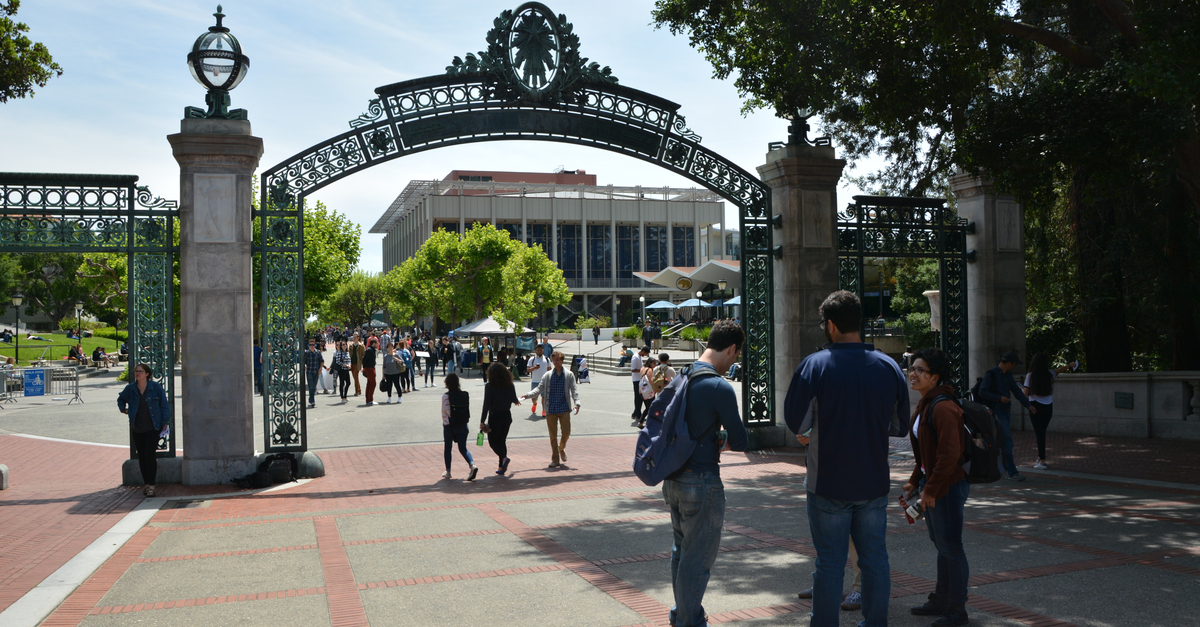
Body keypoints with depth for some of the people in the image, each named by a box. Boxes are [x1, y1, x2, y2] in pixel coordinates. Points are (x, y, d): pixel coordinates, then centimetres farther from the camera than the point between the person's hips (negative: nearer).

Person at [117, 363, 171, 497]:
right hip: (137, 429, 4)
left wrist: (165, 423, -4)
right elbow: (121, 399, 27)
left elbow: (164, 405, 0)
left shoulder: (155, 387, -4)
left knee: (150, 455, -10)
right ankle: (146, 483, 17)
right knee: (141, 456, 8)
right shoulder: (130, 389, 5)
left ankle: (151, 485, -6)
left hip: (152, 428, -4)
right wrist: (123, 409, 11)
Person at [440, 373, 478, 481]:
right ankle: (472, 465, -17)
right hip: (463, 425, 3)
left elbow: (445, 411, -9)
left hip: (450, 426, -3)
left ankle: (448, 471, 22)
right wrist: (465, 421, 13)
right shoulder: (465, 394, 0)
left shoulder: (446, 396, -13)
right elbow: (468, 409, 4)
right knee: (463, 448, 7)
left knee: (448, 448, 14)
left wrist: (445, 422, 6)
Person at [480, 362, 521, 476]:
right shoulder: (510, 385, -1)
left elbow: (486, 405, -14)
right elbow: (514, 400, 13)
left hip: (494, 416, -5)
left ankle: (504, 458, -17)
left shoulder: (489, 386, -13)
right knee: (502, 440, 15)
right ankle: (501, 467, 14)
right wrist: (517, 401, 38)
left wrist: (482, 421, -11)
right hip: (507, 415, 5)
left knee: (493, 441, 8)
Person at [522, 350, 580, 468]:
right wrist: (527, 395, -9)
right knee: (553, 435, 2)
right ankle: (555, 459, 12)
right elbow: (539, 389, 6)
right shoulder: (547, 375, 7)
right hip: (551, 410, 1)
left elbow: (574, 390, 1)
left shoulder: (569, 375, 4)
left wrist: (577, 403, -15)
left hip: (564, 409, -1)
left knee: (566, 433, -2)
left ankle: (561, 448, 31)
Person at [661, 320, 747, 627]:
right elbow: (740, 443, -13)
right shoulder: (720, 387, -18)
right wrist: (727, 437, 7)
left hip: (673, 480, 8)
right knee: (698, 559, 5)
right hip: (702, 481, -8)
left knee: (681, 552, 21)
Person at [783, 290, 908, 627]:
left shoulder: (815, 365, -13)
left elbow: (795, 421, -8)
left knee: (829, 564, 6)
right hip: (874, 483, 3)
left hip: (828, 483, -3)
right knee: (875, 560, 13)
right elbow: (902, 422, 8)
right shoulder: (889, 366, -1)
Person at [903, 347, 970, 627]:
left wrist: (931, 489, -20)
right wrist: (916, 481, 15)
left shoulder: (943, 408, -21)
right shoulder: (924, 405, 11)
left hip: (948, 488, -10)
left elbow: (949, 454, -25)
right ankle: (941, 601, 31)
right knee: (941, 544, 19)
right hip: (932, 485, 10)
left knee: (950, 546, 0)